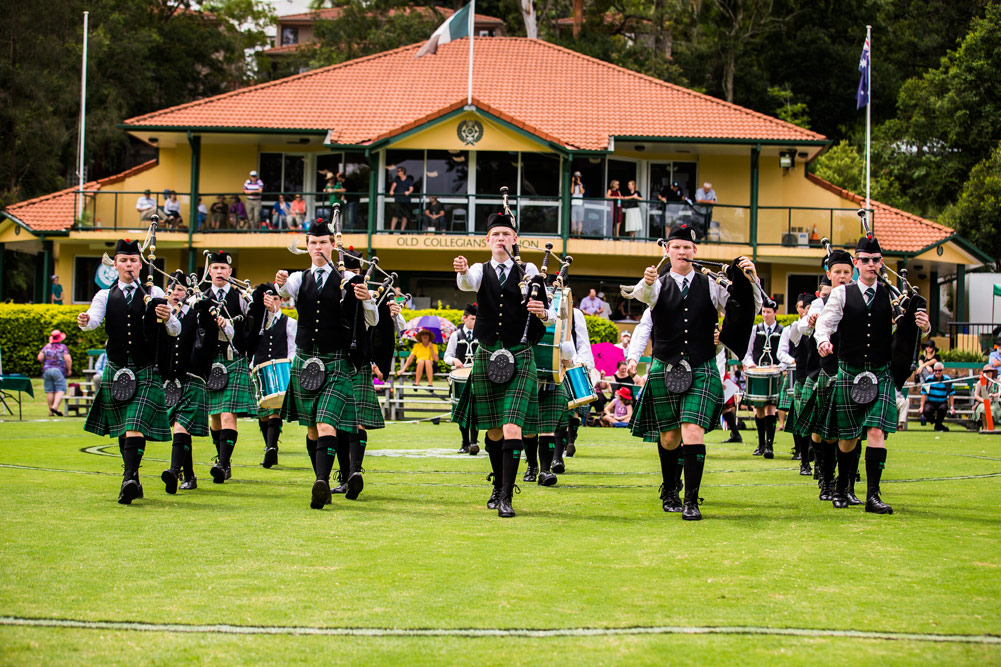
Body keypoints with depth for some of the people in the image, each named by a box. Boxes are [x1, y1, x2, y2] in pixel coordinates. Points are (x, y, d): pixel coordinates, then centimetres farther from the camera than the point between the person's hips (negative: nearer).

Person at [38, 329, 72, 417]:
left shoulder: (46, 346, 7)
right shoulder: (63, 347, -3)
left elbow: (40, 358, 3)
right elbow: (68, 359, -11)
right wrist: (69, 370, 1)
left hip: (47, 370, 4)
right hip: (59, 370, -4)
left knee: (49, 391, 7)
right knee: (60, 390, -3)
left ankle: (51, 411, 7)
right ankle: (55, 406, -23)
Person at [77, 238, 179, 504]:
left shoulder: (154, 294, 7)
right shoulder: (106, 296, 10)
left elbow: (176, 331, 1)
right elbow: (95, 318, -10)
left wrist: (167, 318, -23)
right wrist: (85, 321, -35)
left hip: (146, 372, -3)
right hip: (116, 371, 3)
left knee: (135, 427, -17)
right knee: (122, 431, 9)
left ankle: (130, 478, -27)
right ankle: (133, 482, 19)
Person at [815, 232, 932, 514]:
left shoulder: (891, 296, 4)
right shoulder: (841, 294, 1)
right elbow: (825, 322, -9)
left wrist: (924, 327, -21)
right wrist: (823, 341, -31)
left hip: (881, 376, 0)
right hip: (849, 374, 0)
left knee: (877, 432, -14)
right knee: (848, 439, 8)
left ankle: (873, 495, -15)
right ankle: (841, 490, 29)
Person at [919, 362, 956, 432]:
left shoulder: (947, 380, -1)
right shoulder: (929, 379, -3)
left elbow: (951, 395, 3)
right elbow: (924, 394, -3)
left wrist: (952, 407, -6)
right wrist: (922, 407, -10)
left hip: (942, 403, 0)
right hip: (930, 402, 0)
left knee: (943, 408, -36)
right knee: (926, 411, -33)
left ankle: (938, 426, -8)